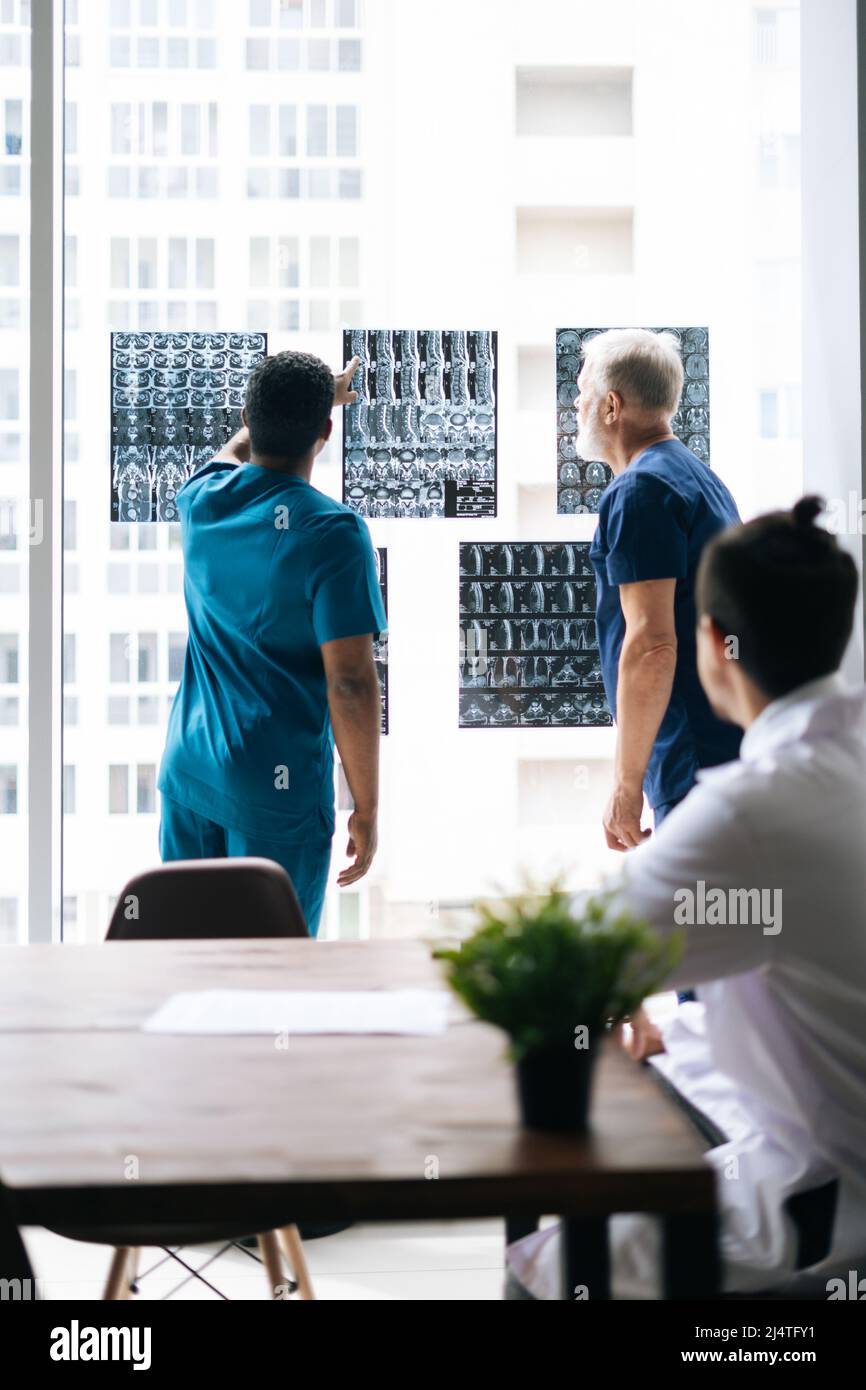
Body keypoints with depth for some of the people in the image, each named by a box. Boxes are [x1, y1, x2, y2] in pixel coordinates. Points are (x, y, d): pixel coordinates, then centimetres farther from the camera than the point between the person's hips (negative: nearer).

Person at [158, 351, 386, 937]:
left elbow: (240, 445, 30)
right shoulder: (332, 531, -16)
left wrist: (322, 397, 44)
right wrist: (367, 810, -10)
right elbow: (351, 684, -18)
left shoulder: (202, 498, 3)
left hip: (188, 770, 6)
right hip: (278, 789, -6)